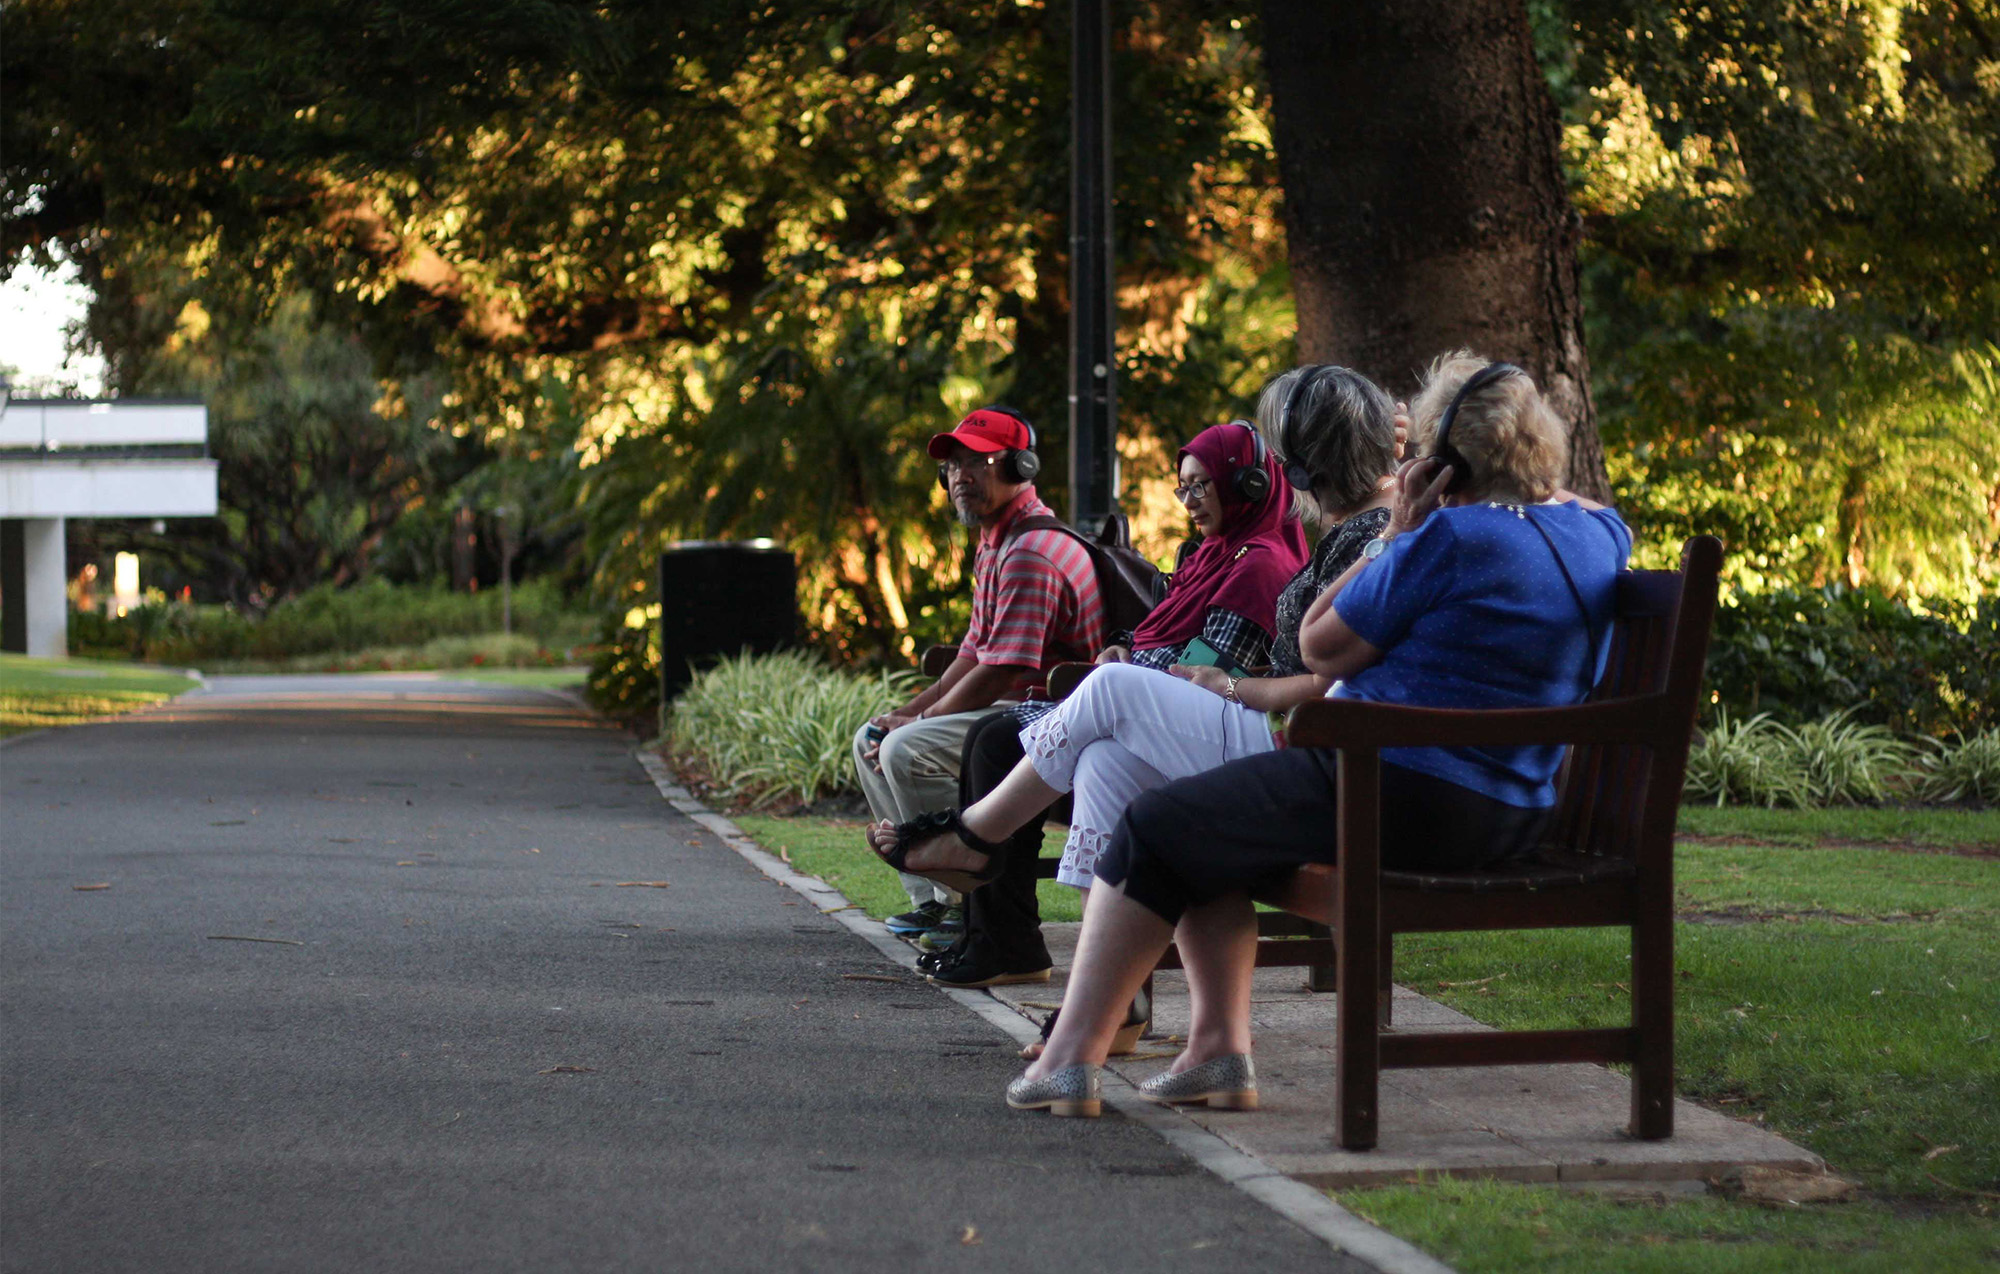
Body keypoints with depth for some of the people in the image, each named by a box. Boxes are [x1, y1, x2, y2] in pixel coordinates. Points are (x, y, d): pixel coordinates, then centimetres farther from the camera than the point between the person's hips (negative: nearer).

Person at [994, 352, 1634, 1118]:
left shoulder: (1454, 535, -18)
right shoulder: (1598, 532, 6)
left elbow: (1322, 648, -11)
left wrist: (1397, 534, -5)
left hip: (1402, 793, -9)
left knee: (1154, 832, 6)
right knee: (1210, 837, 23)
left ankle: (1071, 1057, 5)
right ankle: (1221, 1050, 15)